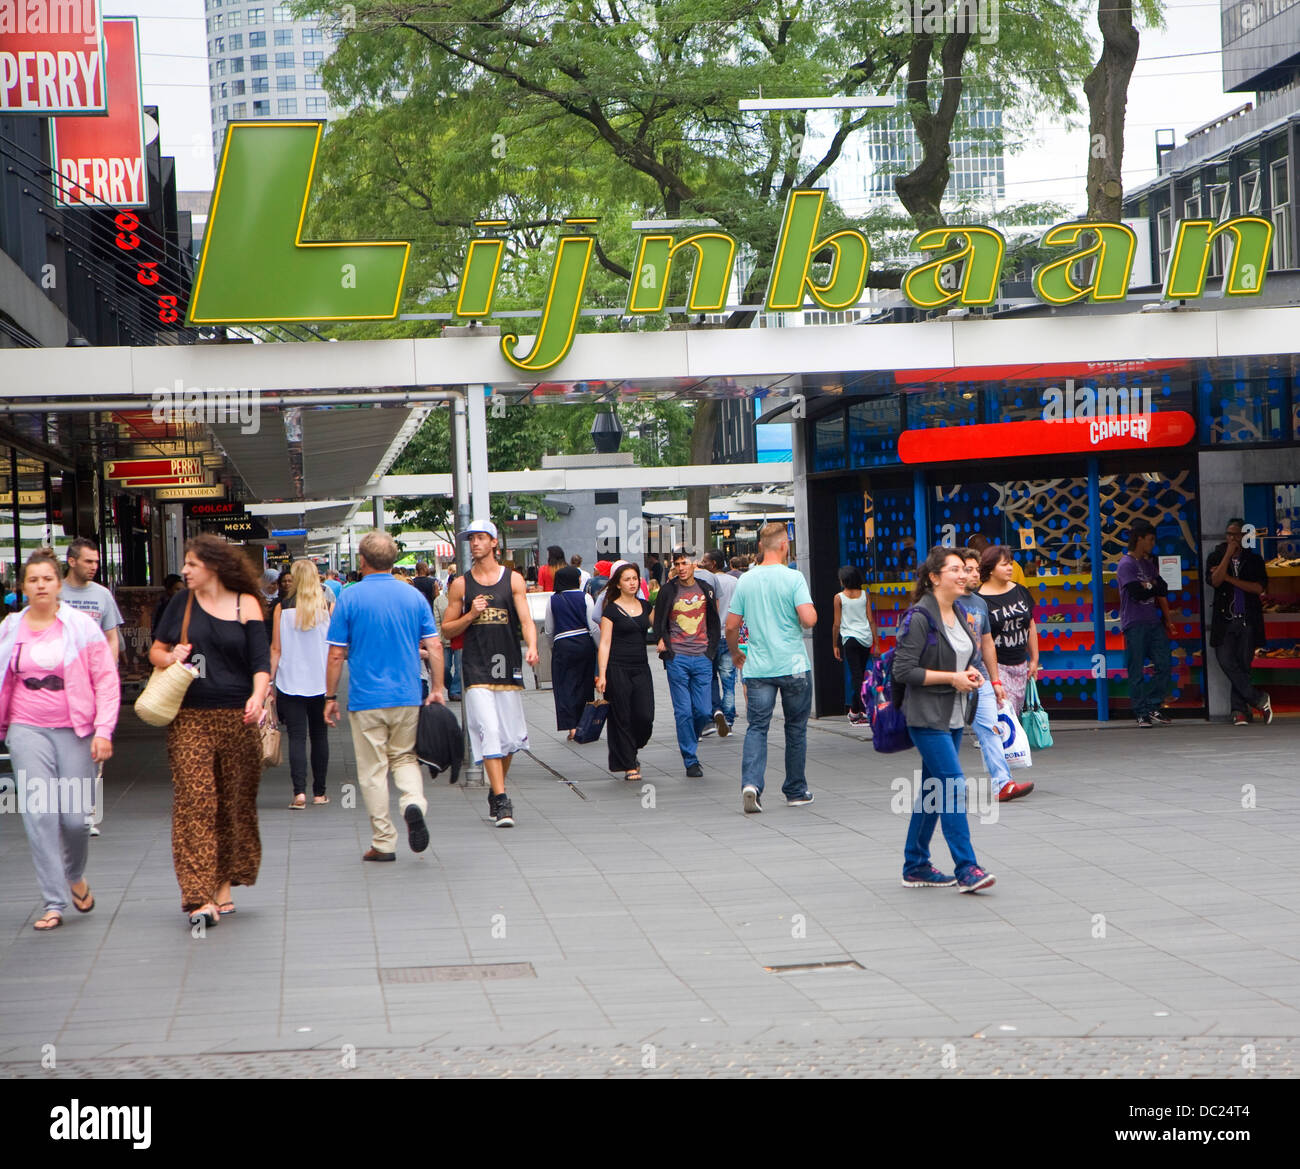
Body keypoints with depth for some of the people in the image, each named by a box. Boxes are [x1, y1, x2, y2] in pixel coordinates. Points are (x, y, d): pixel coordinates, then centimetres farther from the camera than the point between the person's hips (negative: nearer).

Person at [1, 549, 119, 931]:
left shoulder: (82, 626, 1)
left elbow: (106, 680, 0)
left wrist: (103, 730, -7)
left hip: (75, 730, -1)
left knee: (75, 817, -2)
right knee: (39, 814, -11)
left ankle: (75, 876, 30)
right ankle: (53, 903, -6)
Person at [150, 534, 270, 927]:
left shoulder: (245, 605, 3)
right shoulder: (181, 603, 10)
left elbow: (261, 660, -2)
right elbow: (156, 650, 18)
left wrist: (258, 696, -20)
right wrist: (168, 658, -6)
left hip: (236, 718, 0)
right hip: (189, 718, 0)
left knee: (234, 803, 6)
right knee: (193, 801, -9)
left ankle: (223, 886, 21)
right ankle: (198, 897, -13)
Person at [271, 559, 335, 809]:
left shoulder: (282, 608, -4)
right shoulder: (328, 606, -2)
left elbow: (276, 649, -3)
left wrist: (269, 680, 2)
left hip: (290, 682, -1)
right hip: (321, 682, 1)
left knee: (297, 736, -2)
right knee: (319, 735, 12)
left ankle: (299, 791, -15)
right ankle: (319, 792, 17)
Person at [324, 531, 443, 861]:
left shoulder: (349, 598, -5)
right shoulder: (414, 596, 3)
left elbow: (336, 654, -4)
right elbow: (434, 647, 1)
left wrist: (330, 697, 4)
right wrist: (437, 689, 9)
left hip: (366, 699, -2)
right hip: (408, 697, 3)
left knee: (373, 770, 5)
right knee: (405, 758, 16)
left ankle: (383, 842, 6)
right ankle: (414, 802, -13)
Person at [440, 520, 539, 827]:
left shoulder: (513, 580, 6)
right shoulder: (460, 585, 5)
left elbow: (526, 619, -3)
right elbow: (447, 629, 8)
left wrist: (532, 647, -21)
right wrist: (470, 615, -10)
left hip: (508, 665, 2)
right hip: (476, 669, -2)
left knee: (510, 736, 8)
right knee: (489, 732, -13)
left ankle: (496, 789, 29)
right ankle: (500, 800, -15)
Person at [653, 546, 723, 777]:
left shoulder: (705, 590, 8)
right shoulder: (668, 591, 0)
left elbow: (714, 623, 16)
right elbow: (659, 623, 6)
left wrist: (711, 649, 7)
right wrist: (663, 643, -8)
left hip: (702, 658, 2)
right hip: (677, 658, -2)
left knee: (702, 710, -1)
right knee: (683, 712, -4)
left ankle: (689, 739, 28)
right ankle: (691, 760, 3)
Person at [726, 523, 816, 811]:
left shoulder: (745, 580, 3)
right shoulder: (793, 578, -9)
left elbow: (731, 626, 5)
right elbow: (809, 618, -19)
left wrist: (735, 653, 23)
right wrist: (808, 613, 5)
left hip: (757, 668, 2)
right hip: (794, 666, -2)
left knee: (756, 727, 3)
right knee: (796, 728, 11)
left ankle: (751, 783, -18)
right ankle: (796, 791, 19)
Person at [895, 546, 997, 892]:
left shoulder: (957, 614, 12)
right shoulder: (919, 618, -14)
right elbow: (903, 671, -17)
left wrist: (970, 673, 5)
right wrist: (952, 678, -17)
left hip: (953, 716, 9)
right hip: (928, 717, -9)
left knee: (932, 791, 12)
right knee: (954, 788, -13)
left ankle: (915, 867, 20)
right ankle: (966, 870, -13)